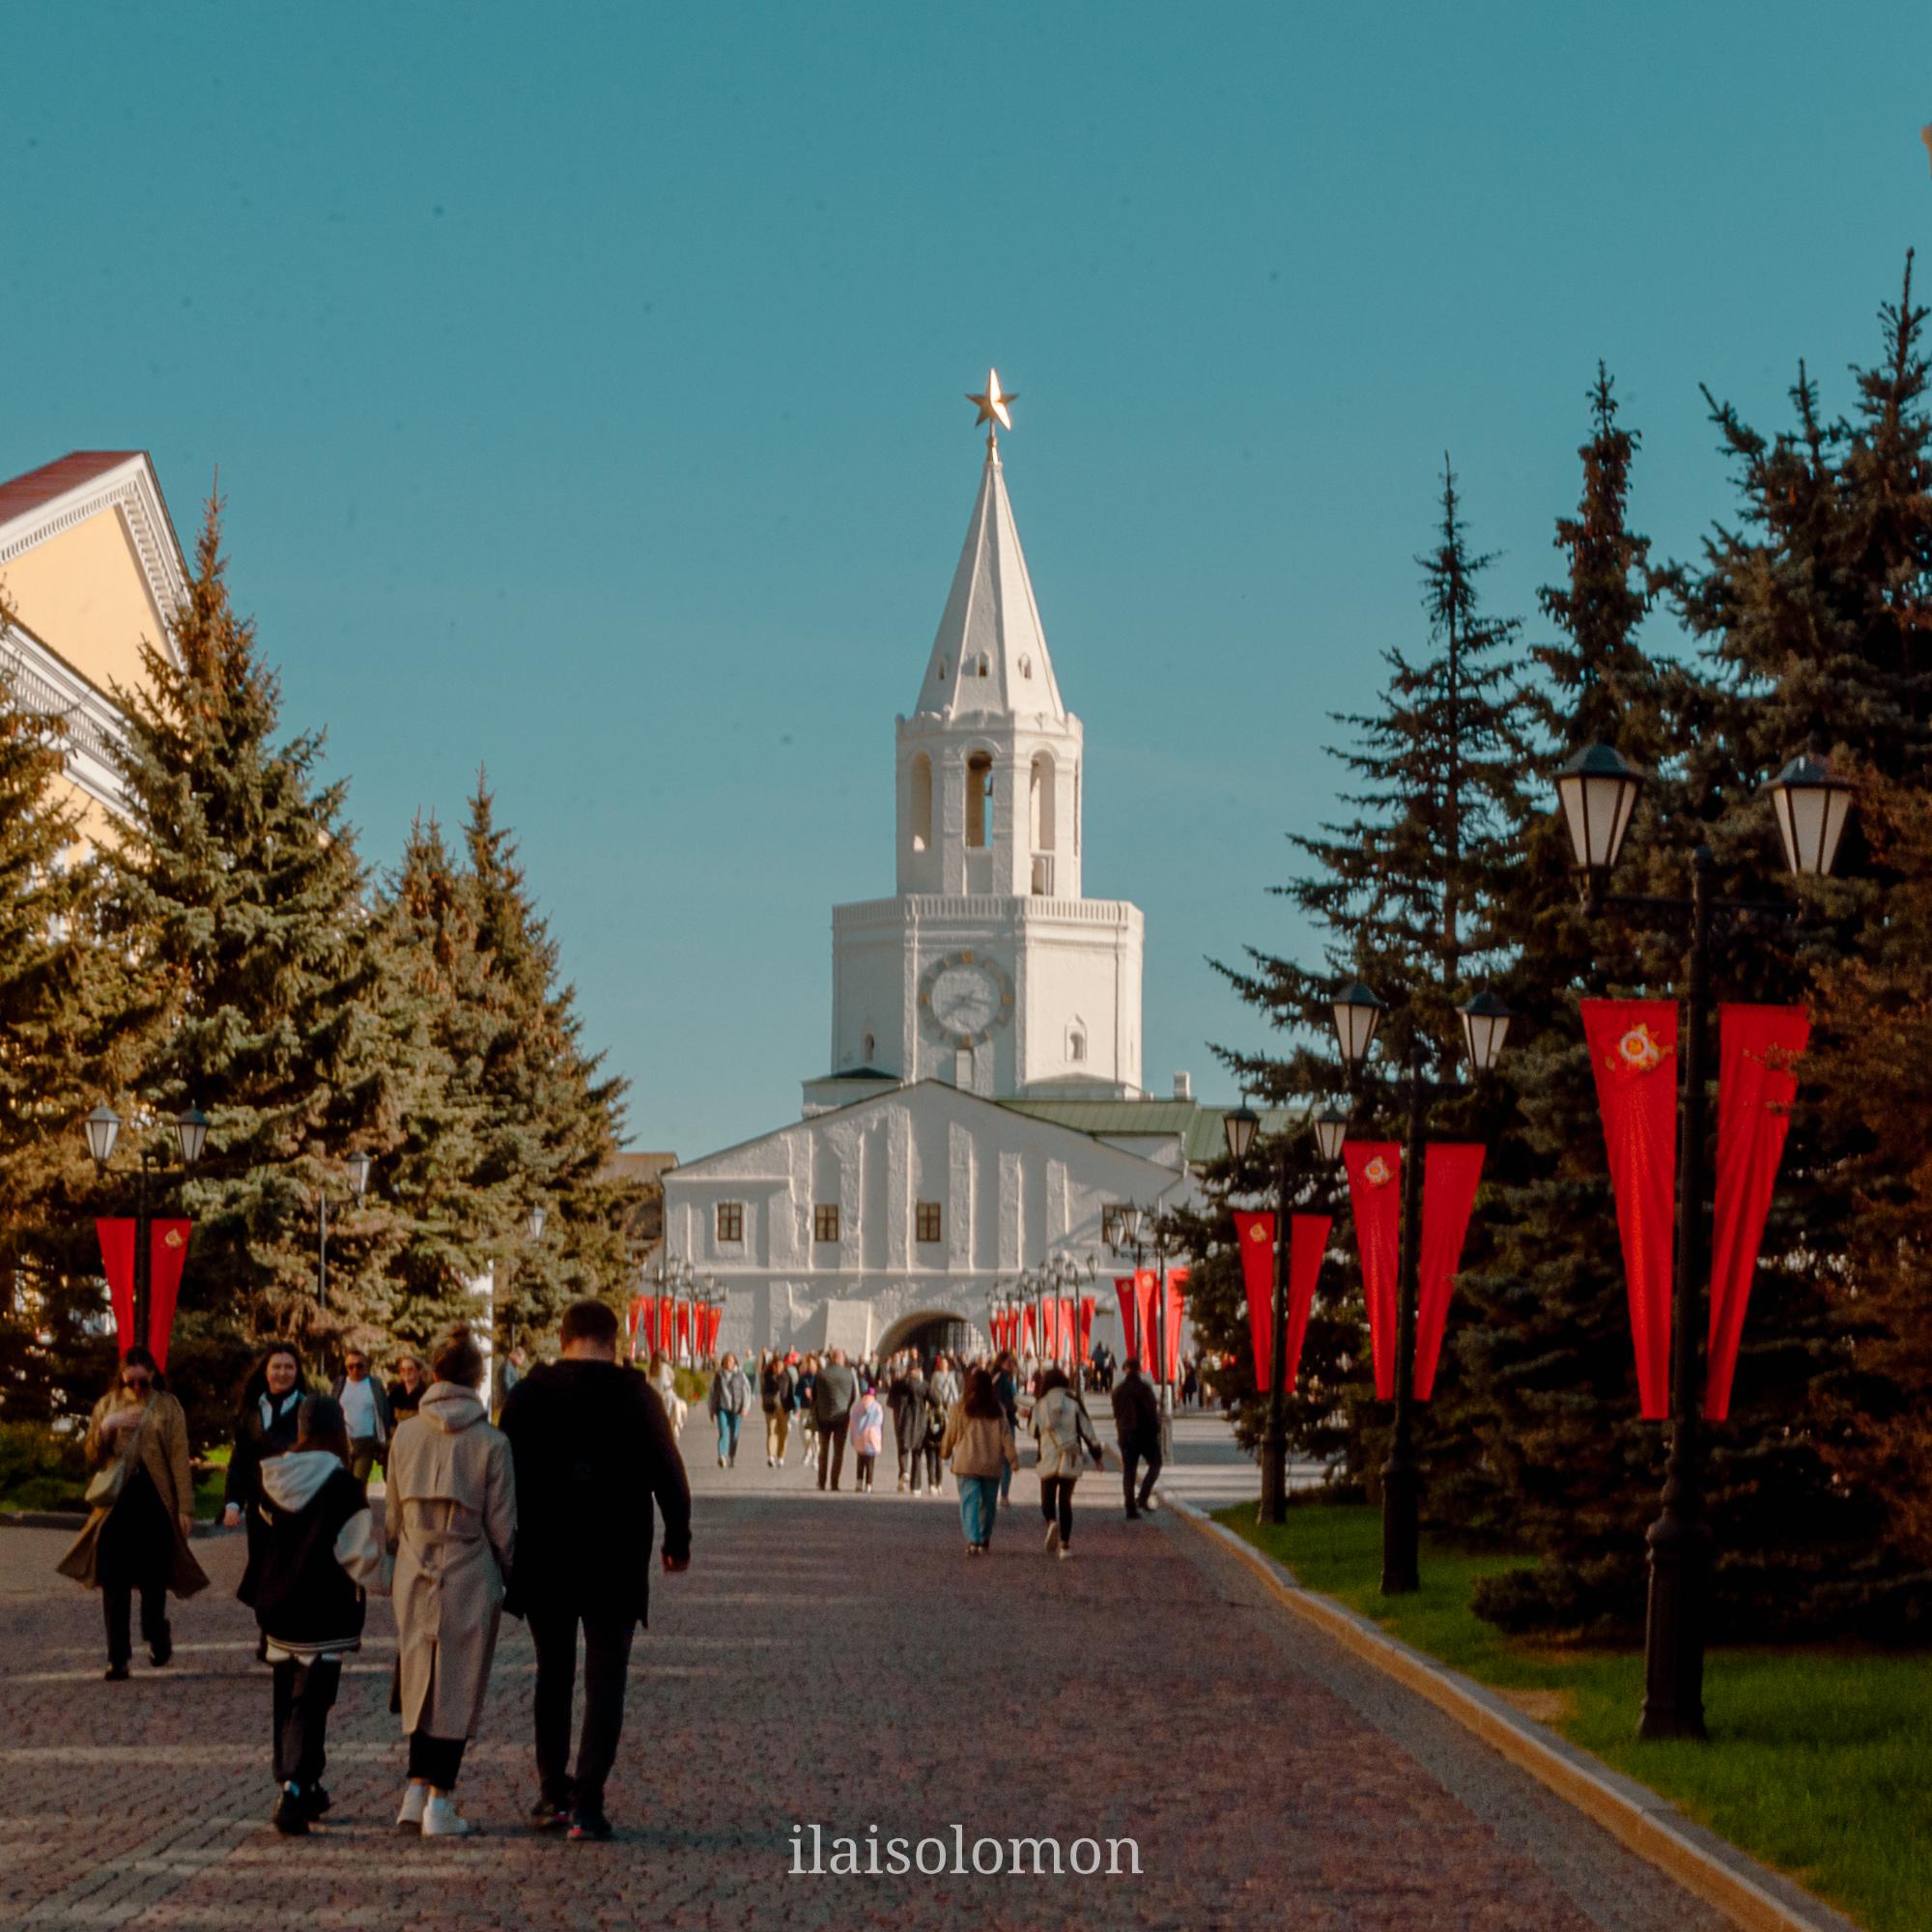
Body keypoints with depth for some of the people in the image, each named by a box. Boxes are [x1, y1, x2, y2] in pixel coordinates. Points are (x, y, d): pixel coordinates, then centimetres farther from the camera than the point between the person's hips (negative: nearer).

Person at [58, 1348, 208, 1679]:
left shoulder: (167, 1407, 3)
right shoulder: (107, 1405, 10)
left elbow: (180, 1459, 0)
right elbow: (92, 1457, 9)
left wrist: (185, 1508, -6)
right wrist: (105, 1428, -11)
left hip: (154, 1501, -2)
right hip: (116, 1502, 2)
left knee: (152, 1578, 1)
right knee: (115, 1583, -1)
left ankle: (156, 1635, 28)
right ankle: (118, 1657, 2)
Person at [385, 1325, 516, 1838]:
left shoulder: (406, 1435, -2)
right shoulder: (491, 1442, -10)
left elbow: (391, 1516, 6)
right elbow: (501, 1526, -6)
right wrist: (504, 1573, 10)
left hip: (415, 1578, 3)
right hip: (470, 1577, -3)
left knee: (421, 1684, 15)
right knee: (457, 1688, 5)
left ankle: (416, 1792, 9)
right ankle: (440, 1802, 5)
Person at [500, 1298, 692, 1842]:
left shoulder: (528, 1393, 1)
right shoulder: (636, 1395, -4)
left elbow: (506, 1473, 2)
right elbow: (669, 1474, -2)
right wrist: (678, 1541, 11)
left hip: (544, 1565, 2)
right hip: (616, 1565, -2)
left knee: (553, 1675, 16)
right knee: (604, 1683, 2)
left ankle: (552, 1794, 17)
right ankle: (586, 1804, -6)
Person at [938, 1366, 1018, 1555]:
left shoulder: (960, 1407, -4)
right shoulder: (997, 1410, 2)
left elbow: (951, 1434, 5)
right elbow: (1006, 1437, 1)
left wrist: (945, 1452, 23)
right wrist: (1013, 1460, 5)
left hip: (966, 1464, -2)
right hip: (992, 1465, 2)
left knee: (969, 1502, -5)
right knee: (988, 1503, 16)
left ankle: (973, 1540, -21)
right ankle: (984, 1541, 24)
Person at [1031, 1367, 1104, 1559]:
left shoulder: (1040, 1406, 0)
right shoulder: (1074, 1403, -2)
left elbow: (1034, 1433, 8)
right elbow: (1087, 1430, -2)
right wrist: (1097, 1455, 8)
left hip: (1048, 1461, -1)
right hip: (1070, 1461, 1)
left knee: (1047, 1499, 10)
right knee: (1065, 1501, 10)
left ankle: (1051, 1522, -24)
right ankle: (1065, 1545, 6)